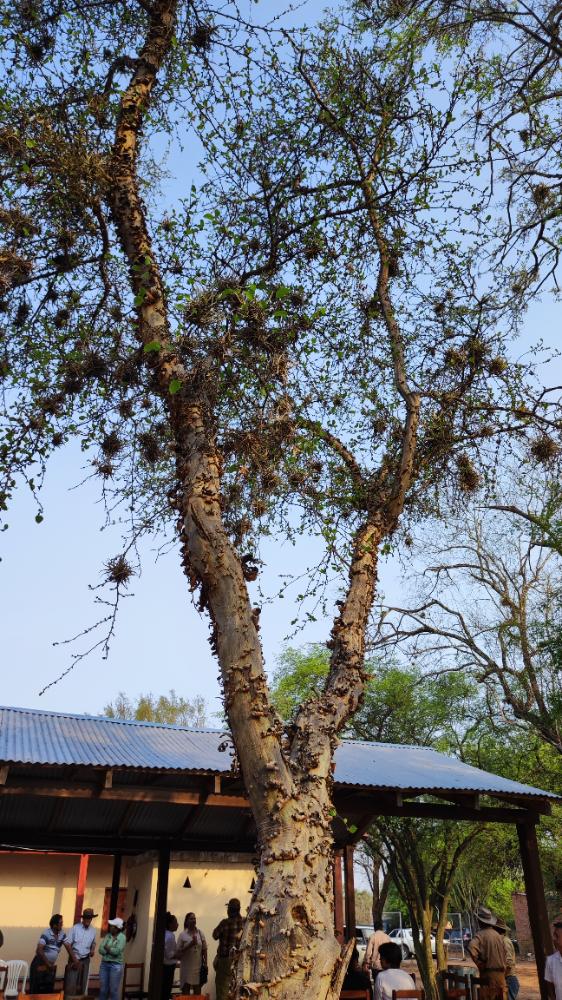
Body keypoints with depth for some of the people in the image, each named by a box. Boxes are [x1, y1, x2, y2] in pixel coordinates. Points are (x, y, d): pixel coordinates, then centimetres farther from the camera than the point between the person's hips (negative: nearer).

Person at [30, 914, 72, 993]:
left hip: (52, 965, 6)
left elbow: (68, 947, 0)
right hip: (40, 964, -6)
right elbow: (39, 951, -24)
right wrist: (48, 964, -20)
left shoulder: (62, 934, -2)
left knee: (50, 988, 9)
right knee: (37, 989, -2)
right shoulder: (46, 934, -20)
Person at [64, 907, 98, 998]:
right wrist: (74, 958, -12)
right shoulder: (75, 928, -11)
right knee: (71, 983, -6)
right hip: (74, 958, -4)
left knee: (82, 983, 9)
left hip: (85, 960, 4)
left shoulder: (93, 930, 2)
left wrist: (92, 950, -5)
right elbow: (68, 944, -9)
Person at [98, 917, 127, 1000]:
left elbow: (117, 951, -18)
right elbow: (100, 950, -2)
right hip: (104, 964, 5)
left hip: (116, 965, -5)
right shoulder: (107, 935, 6)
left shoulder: (122, 937, -8)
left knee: (113, 990, 0)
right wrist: (111, 950, -14)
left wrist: (107, 948, -6)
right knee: (103, 989, 9)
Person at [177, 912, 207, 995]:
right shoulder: (183, 935, -3)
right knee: (185, 989, 3)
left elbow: (204, 950, 6)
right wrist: (190, 945, -16)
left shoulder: (200, 933, 3)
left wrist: (205, 964, 2)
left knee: (197, 990, 6)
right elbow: (179, 952, -6)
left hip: (198, 966, 2)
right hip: (186, 966, -2)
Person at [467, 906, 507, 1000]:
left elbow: (471, 948, -27)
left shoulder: (481, 934, -10)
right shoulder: (497, 935, 12)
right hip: (500, 974, 6)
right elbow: (504, 955, 16)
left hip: (488, 974, -6)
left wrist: (479, 964, -14)